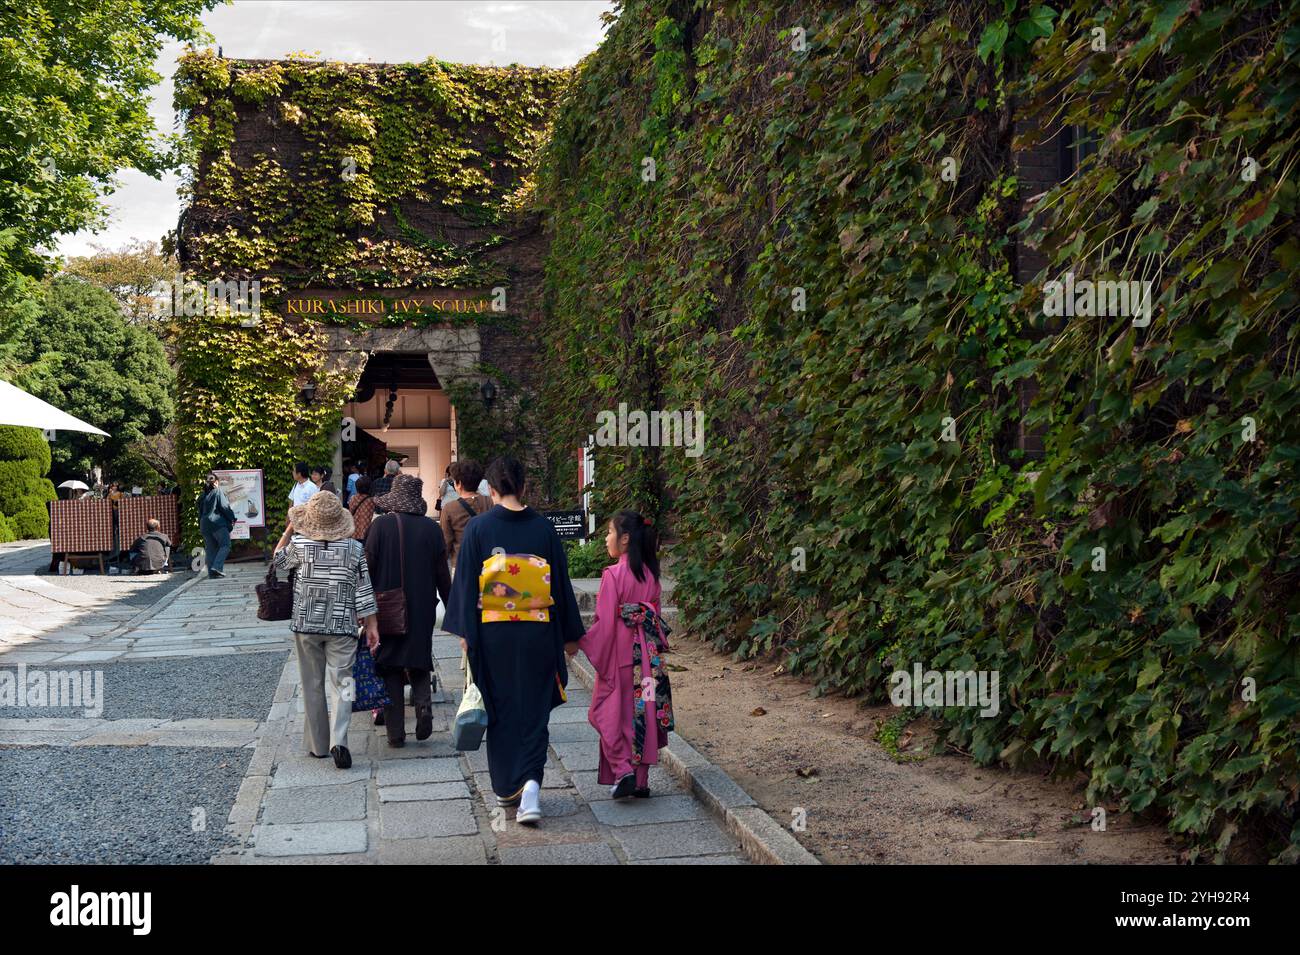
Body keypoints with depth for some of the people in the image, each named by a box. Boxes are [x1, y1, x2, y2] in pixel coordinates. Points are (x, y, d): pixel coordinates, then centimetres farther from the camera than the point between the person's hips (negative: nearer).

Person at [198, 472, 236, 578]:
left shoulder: (203, 496, 17)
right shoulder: (218, 492, -1)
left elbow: (200, 512, 20)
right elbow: (224, 506, -8)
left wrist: (200, 526, 24)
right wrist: (232, 518, 2)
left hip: (205, 525, 6)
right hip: (218, 523, -6)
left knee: (210, 549, 7)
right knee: (225, 545, -7)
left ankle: (211, 571, 2)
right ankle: (217, 567, -23)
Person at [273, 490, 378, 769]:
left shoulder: (299, 545, -7)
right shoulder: (354, 548, -5)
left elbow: (278, 561, 15)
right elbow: (363, 591, -2)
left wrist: (288, 530, 21)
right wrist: (371, 624, 5)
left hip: (306, 625, 1)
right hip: (342, 626, -1)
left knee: (313, 685, 12)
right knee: (341, 683, 1)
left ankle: (317, 744, 19)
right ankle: (338, 741, -16)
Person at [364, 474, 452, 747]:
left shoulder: (380, 525, -9)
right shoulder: (431, 528, -4)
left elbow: (369, 568, -7)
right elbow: (442, 574, 0)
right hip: (422, 608, 1)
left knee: (390, 669, 8)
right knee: (419, 662, 18)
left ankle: (395, 731, 8)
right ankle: (423, 703, -8)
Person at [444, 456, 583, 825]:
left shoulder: (478, 528, -6)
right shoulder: (543, 528, -2)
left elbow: (466, 582, -4)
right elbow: (561, 584, 3)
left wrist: (465, 632, 4)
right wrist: (567, 633, 12)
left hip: (492, 632, 0)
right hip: (537, 632, 0)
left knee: (500, 710, 14)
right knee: (533, 709, 8)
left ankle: (506, 788, 25)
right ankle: (530, 783, -9)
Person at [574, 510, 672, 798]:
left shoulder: (613, 575, -16)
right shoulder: (650, 574, 4)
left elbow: (605, 623, -16)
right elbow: (655, 615, 10)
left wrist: (579, 643, -4)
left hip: (619, 655, -6)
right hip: (646, 654, 6)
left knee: (609, 713, 7)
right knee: (642, 713, 11)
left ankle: (623, 772, -4)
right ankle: (641, 780, 17)